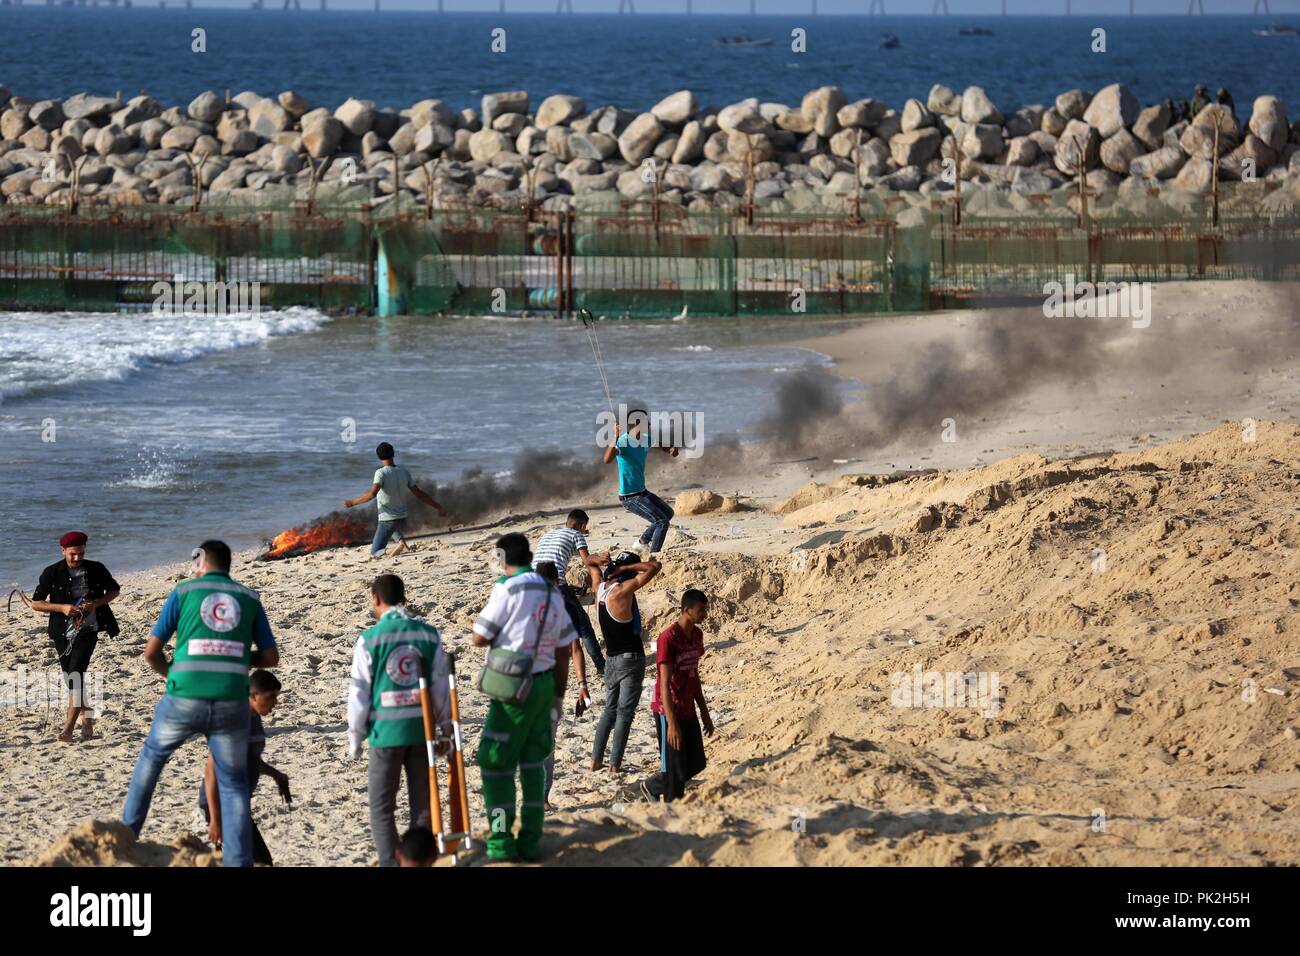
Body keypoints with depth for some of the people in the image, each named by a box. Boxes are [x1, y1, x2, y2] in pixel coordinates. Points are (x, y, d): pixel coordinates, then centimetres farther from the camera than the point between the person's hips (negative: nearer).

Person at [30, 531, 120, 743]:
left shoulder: (96, 570, 0)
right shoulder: (52, 573, -3)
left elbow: (114, 591, 15)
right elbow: (36, 603, 0)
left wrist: (97, 603, -6)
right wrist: (62, 608, -15)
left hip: (87, 630, -2)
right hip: (63, 632, 2)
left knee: (76, 675, -16)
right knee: (72, 679, 9)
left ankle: (69, 729, -19)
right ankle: (87, 721, 29)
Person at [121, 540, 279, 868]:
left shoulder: (183, 593, 5)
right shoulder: (249, 599, 12)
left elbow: (151, 651, 4)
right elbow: (271, 658, 12)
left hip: (184, 702, -1)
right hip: (230, 706, 1)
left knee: (153, 755, 29)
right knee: (234, 785, 13)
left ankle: (128, 830, 37)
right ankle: (238, 864, 1)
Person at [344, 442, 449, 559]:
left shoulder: (381, 473, -13)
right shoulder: (404, 472, 2)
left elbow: (372, 494, -26)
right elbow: (419, 494, 5)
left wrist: (352, 502, -15)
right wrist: (438, 507, 14)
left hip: (387, 520, -5)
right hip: (402, 520, 5)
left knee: (375, 554, 0)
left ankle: (399, 547, -27)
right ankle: (402, 540, 10)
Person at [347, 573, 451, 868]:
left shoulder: (370, 640, -9)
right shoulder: (428, 634, -1)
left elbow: (360, 693, -6)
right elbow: (441, 686, 3)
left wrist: (355, 737, 4)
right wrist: (445, 729, 12)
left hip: (386, 732, -3)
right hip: (421, 729, 3)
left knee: (382, 807, 6)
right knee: (422, 804, 13)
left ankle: (390, 862, 0)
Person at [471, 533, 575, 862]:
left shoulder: (508, 589, -12)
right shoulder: (552, 593, 7)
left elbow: (479, 638, -11)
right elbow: (563, 652, 10)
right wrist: (557, 695, 17)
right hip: (544, 684, 6)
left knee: (496, 763, 0)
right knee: (533, 762, 12)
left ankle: (501, 841, -1)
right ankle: (531, 839, 12)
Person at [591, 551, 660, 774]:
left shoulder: (601, 588, 3)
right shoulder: (622, 590, -18)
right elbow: (655, 567, -18)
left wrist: (614, 566, 9)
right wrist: (625, 568, -12)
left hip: (611, 658, 7)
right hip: (631, 658, -7)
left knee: (610, 709, 17)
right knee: (625, 712, -2)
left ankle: (596, 760, 13)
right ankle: (615, 764, -4)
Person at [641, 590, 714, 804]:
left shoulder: (697, 635, 6)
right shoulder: (669, 638, -20)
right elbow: (665, 683, -22)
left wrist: (705, 713, 17)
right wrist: (672, 723, -25)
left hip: (688, 712, 8)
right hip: (669, 712, -8)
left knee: (696, 764, 11)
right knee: (675, 770, -3)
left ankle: (652, 786, 29)